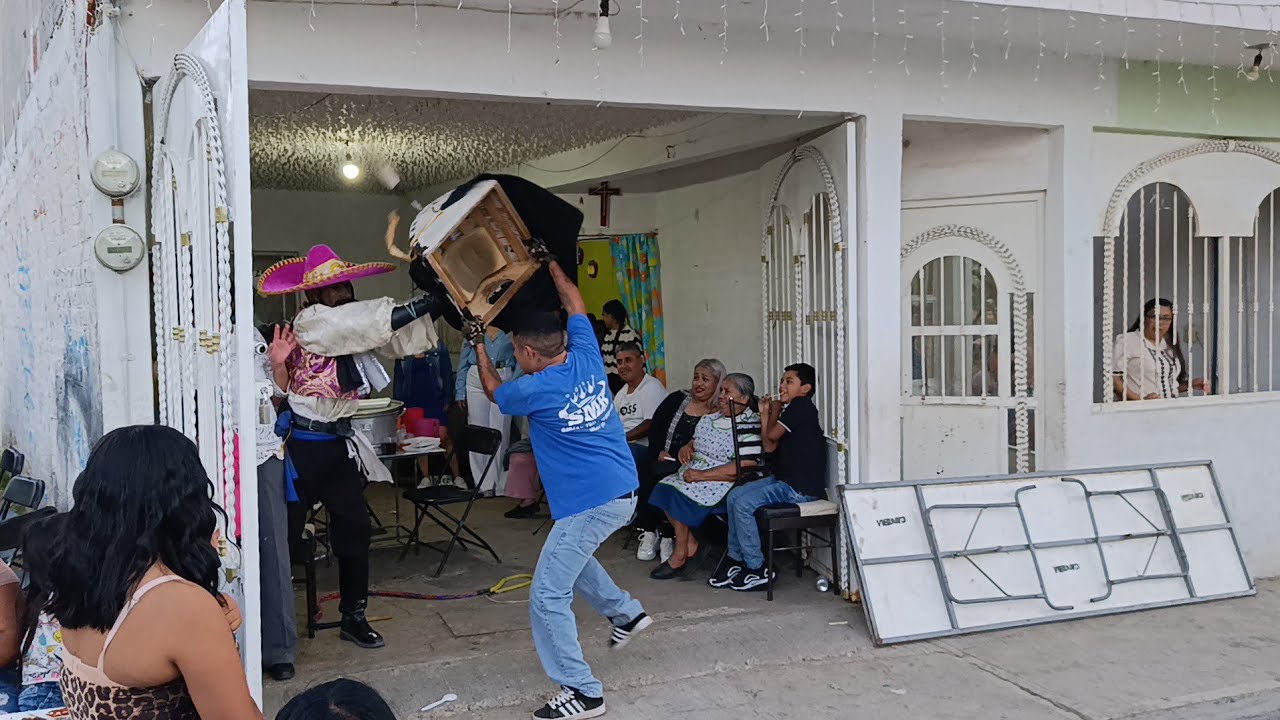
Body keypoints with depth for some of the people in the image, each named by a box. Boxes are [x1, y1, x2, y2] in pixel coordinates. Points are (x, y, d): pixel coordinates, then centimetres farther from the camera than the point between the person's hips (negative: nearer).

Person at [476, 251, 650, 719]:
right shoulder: (587, 358, 0)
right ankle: (626, 612, 39)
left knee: (547, 597, -3)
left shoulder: (536, 391, -15)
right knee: (566, 555, 33)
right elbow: (576, 306, 19)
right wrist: (551, 264, 30)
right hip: (624, 492, 9)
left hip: (590, 502, -9)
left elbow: (493, 390, 9)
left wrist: (478, 344, 22)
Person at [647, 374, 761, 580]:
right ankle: (689, 542, -4)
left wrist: (702, 475, -22)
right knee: (664, 488, -15)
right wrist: (686, 448, 4)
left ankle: (680, 556, -7)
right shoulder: (710, 420, 16)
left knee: (679, 496, -24)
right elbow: (695, 443, 30)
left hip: (722, 484, -8)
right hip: (693, 474, 8)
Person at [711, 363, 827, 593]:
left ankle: (757, 570, -7)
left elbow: (772, 435, -11)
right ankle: (736, 559, 11)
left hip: (801, 488, -10)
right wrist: (765, 414, 13)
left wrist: (775, 411, 5)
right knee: (734, 496, 6)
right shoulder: (791, 409, 17)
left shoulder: (802, 405, -11)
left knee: (744, 504, -18)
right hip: (784, 479, 10)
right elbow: (769, 446, 13)